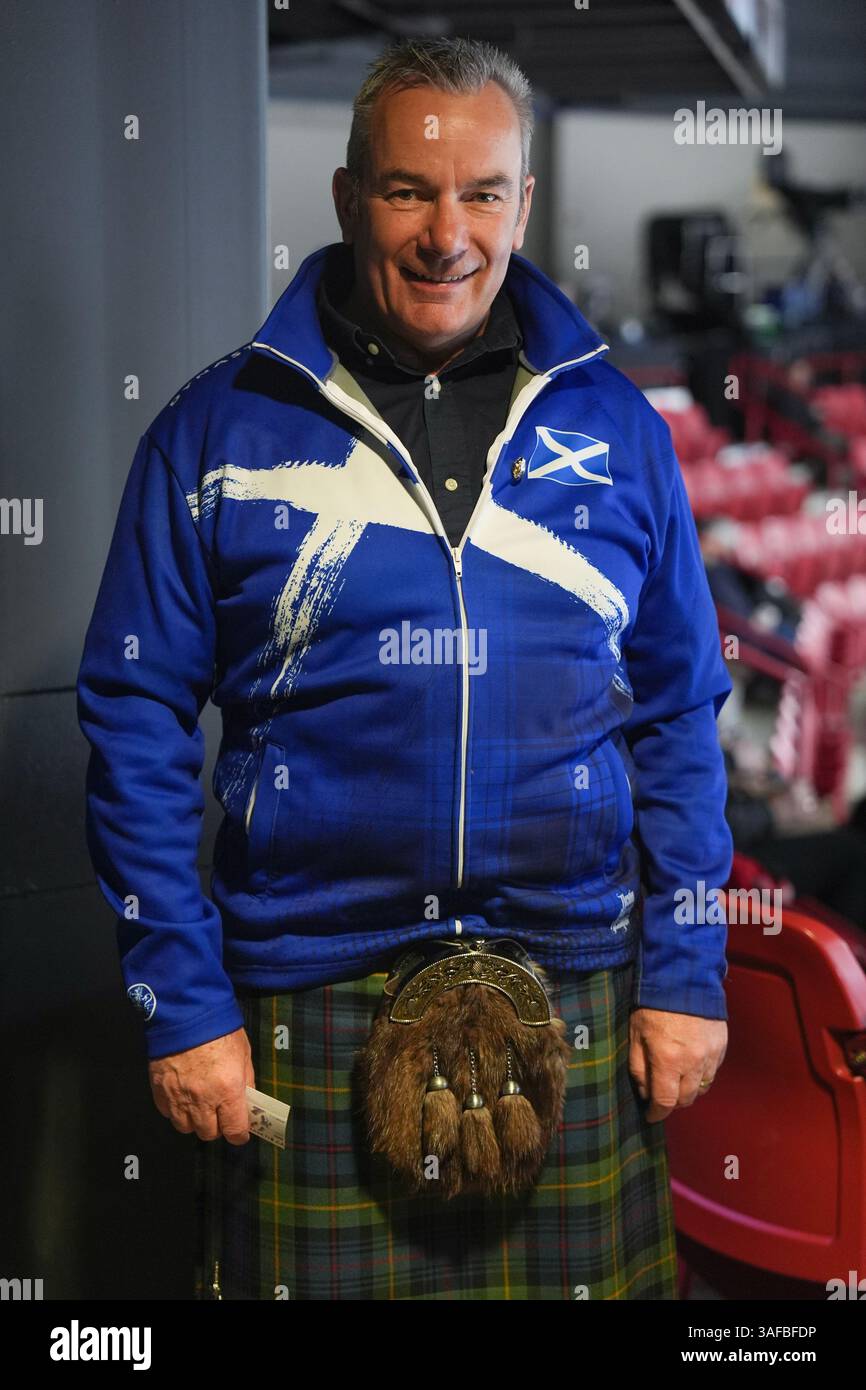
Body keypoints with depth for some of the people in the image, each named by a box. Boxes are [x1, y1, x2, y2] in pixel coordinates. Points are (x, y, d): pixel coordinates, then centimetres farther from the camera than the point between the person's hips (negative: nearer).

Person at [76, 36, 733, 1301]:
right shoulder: (218, 432, -1)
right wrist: (180, 1001, -6)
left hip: (575, 1004, 2)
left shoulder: (614, 428, 5)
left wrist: (689, 972, 3)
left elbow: (680, 716, 9)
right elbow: (137, 720, -1)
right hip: (305, 1003, -1)